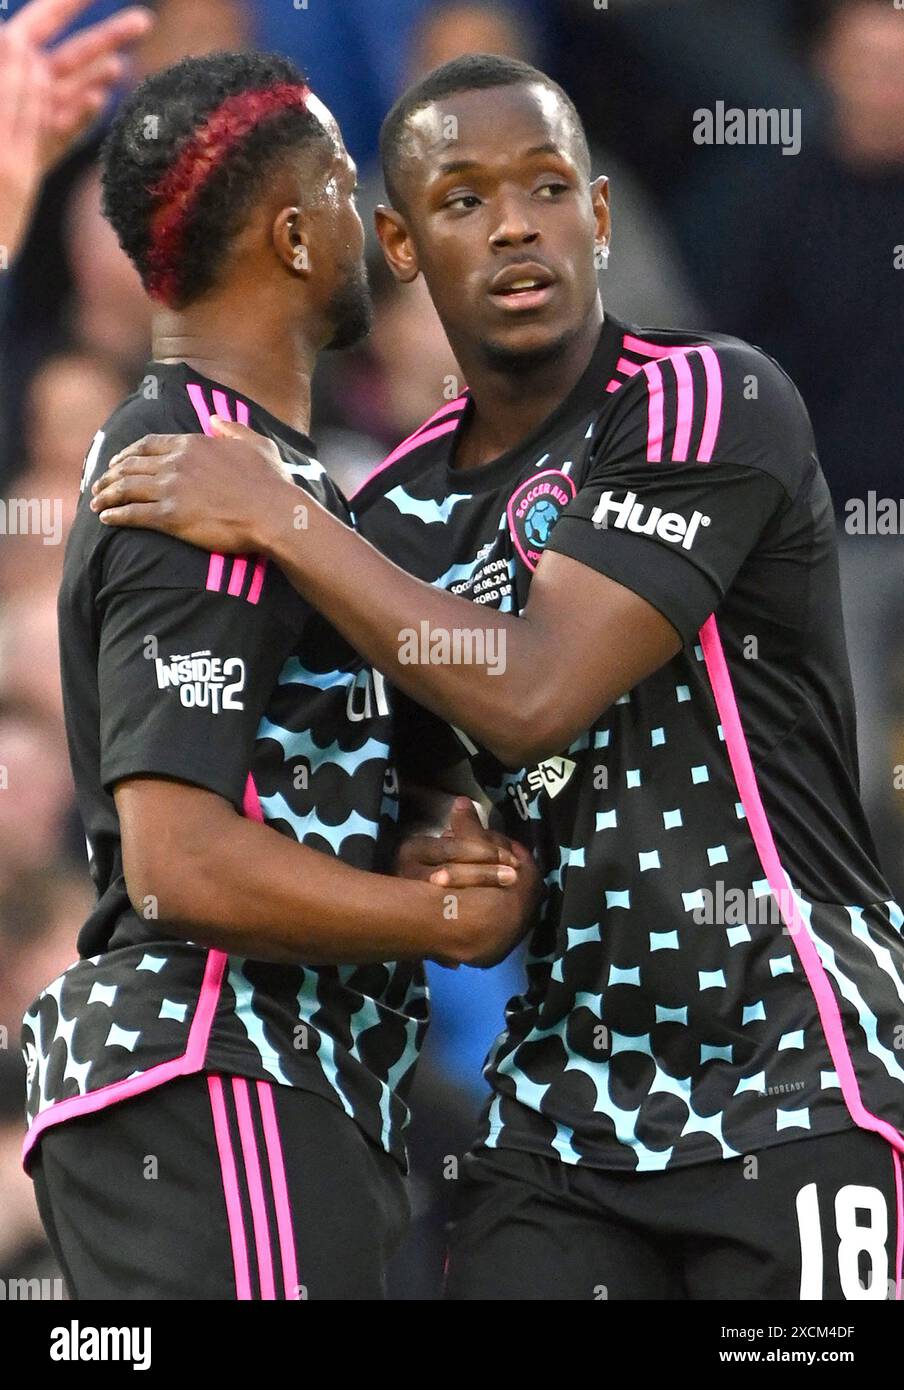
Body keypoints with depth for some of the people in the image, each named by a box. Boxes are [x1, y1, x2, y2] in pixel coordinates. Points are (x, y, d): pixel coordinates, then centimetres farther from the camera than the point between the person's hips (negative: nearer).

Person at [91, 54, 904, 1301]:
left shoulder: (712, 403, -12)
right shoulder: (399, 507, 9)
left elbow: (534, 699, -22)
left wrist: (283, 524, -15)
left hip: (793, 1088, -6)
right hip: (563, 1094, 6)